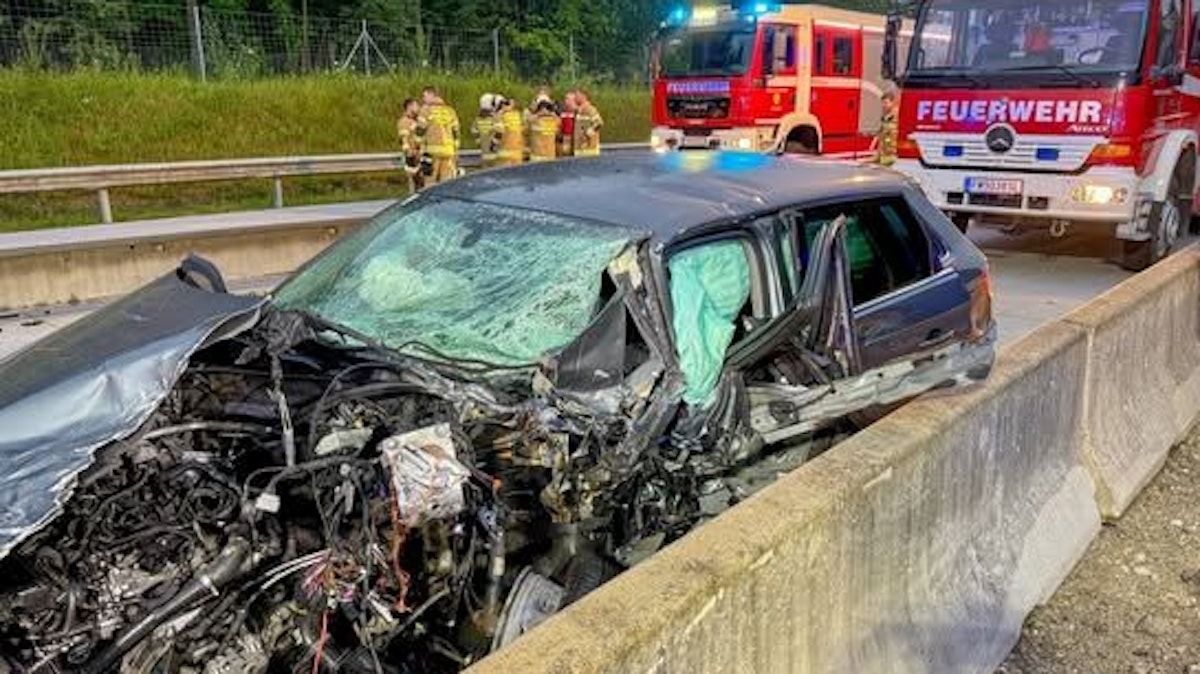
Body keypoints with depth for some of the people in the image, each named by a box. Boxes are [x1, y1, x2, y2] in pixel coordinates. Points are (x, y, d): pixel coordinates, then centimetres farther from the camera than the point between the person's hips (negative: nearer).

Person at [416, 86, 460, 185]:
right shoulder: (450, 111, 15)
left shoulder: (427, 109, -1)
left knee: (430, 181, 0)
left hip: (432, 150, -5)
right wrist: (455, 154, 19)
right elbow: (455, 135, 15)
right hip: (448, 151, 5)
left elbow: (420, 130, -5)